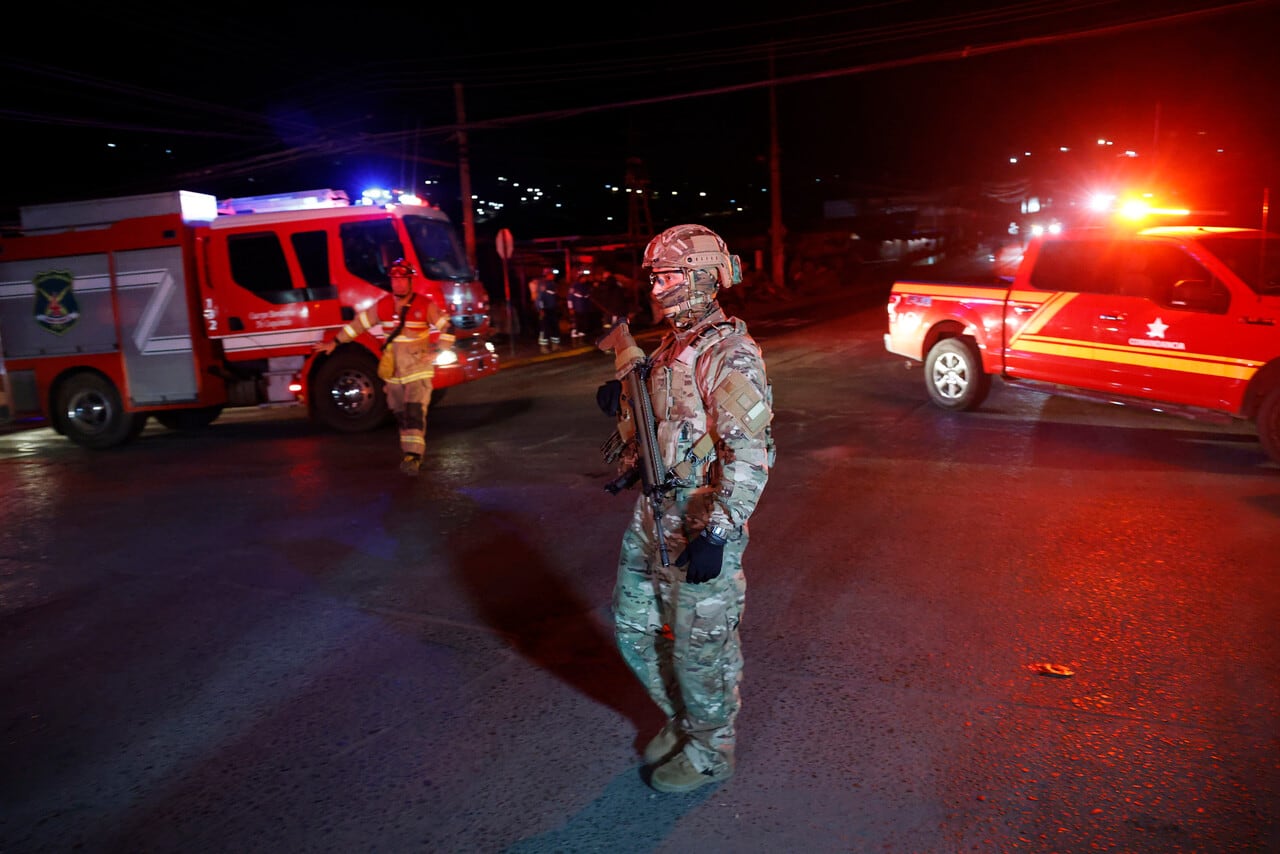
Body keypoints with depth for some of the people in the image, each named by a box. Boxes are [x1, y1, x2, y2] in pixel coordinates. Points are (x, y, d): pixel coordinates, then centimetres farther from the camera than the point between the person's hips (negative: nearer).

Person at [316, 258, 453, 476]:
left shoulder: (426, 304, -7)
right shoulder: (383, 306, 4)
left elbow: (446, 327, -2)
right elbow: (358, 323, 11)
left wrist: (436, 351, -11)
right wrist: (335, 342, 13)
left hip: (418, 369, -4)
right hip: (393, 370, 5)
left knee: (415, 413, -15)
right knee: (401, 415, 9)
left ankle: (413, 456, -20)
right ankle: (409, 452, 20)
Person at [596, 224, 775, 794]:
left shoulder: (731, 356, -19)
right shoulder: (673, 344, 11)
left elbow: (749, 455, -25)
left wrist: (716, 534, -31)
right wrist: (623, 401, 3)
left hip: (703, 520, -9)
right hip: (654, 512, 10)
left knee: (699, 644, 6)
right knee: (633, 624, 19)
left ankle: (711, 751, 29)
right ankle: (682, 719, 41)